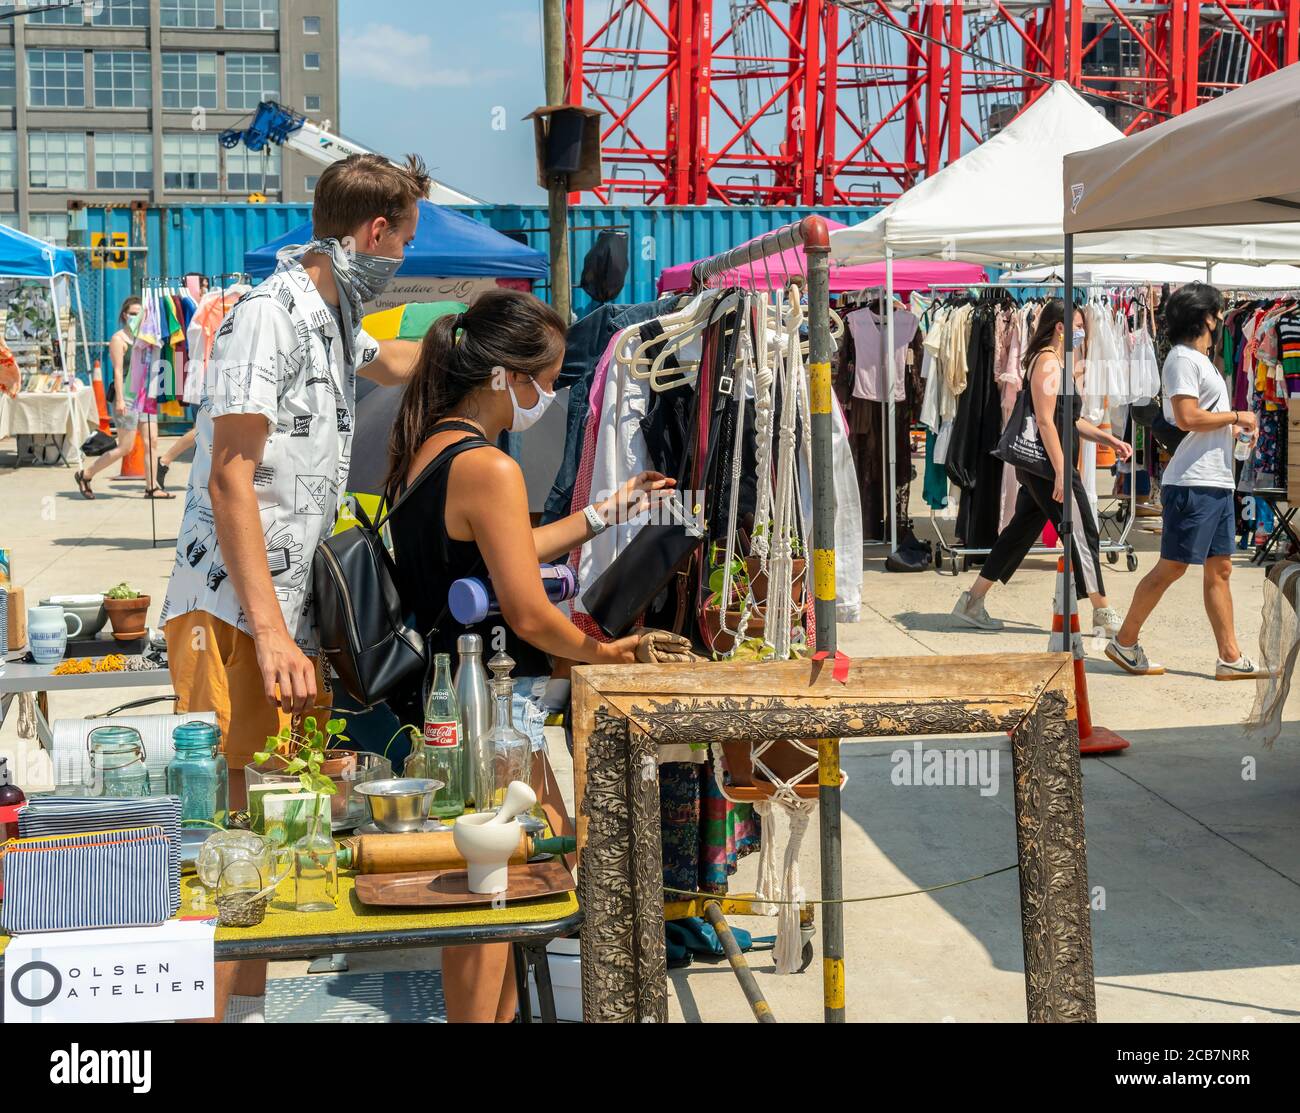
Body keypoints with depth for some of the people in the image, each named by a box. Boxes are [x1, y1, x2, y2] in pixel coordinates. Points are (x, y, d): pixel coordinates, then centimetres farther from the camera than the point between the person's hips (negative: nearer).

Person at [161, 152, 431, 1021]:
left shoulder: (335, 318, 17)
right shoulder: (269, 316, -11)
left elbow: (391, 362, 43)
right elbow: (229, 481, -17)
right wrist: (269, 632, -22)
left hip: (296, 610, 9)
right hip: (233, 611, -9)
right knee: (232, 815, -11)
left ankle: (252, 995, 20)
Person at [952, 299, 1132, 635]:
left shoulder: (1060, 362, 19)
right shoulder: (1047, 361, -13)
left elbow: (1070, 419, 25)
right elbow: (1046, 421, -20)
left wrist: (1109, 440, 17)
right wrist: (1061, 473, -23)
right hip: (1047, 461, -10)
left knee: (1021, 532, 12)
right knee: (1082, 533, -3)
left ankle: (972, 603, 14)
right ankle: (1103, 614, 5)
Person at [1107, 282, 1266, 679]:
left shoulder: (1201, 360, 19)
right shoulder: (1182, 359, -12)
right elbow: (1187, 417, -22)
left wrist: (1237, 426, 7)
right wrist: (1237, 416, -10)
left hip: (1218, 481, 10)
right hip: (1192, 483, -10)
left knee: (1219, 568, 8)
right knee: (1172, 567, -4)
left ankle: (1230, 658, 11)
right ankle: (1124, 642, 6)